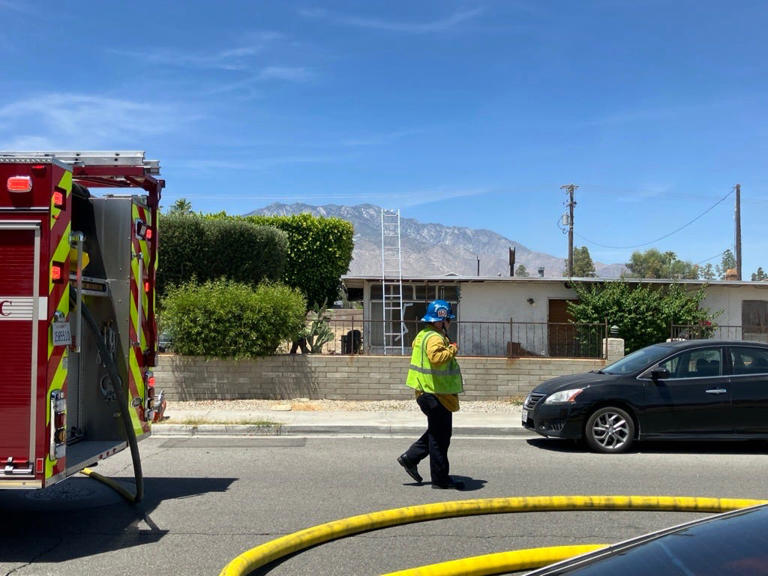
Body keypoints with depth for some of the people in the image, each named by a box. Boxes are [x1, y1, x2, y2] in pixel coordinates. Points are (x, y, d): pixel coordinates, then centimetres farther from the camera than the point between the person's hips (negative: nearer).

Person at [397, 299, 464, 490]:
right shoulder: (435, 338, -19)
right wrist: (452, 349, -22)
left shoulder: (423, 335, 13)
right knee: (440, 437, -1)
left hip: (428, 393, 10)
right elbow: (436, 357, -37)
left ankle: (410, 458, 21)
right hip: (437, 395, -10)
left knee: (436, 432, 21)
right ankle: (440, 479, 7)